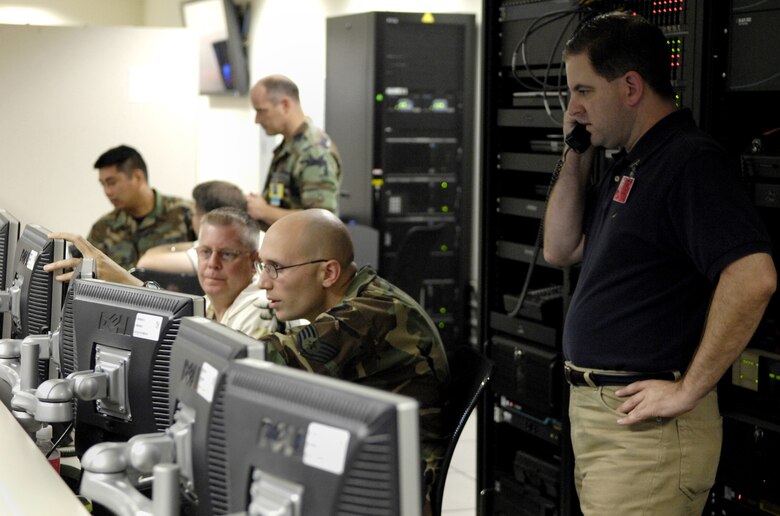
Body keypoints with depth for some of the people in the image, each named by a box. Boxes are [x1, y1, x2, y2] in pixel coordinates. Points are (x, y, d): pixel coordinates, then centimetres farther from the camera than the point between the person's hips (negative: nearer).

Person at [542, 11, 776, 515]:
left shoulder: (690, 161, -16)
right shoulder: (627, 166, 16)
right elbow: (561, 249, 19)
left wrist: (689, 391, -22)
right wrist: (576, 156, 8)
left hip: (644, 426, -10)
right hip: (593, 409, 10)